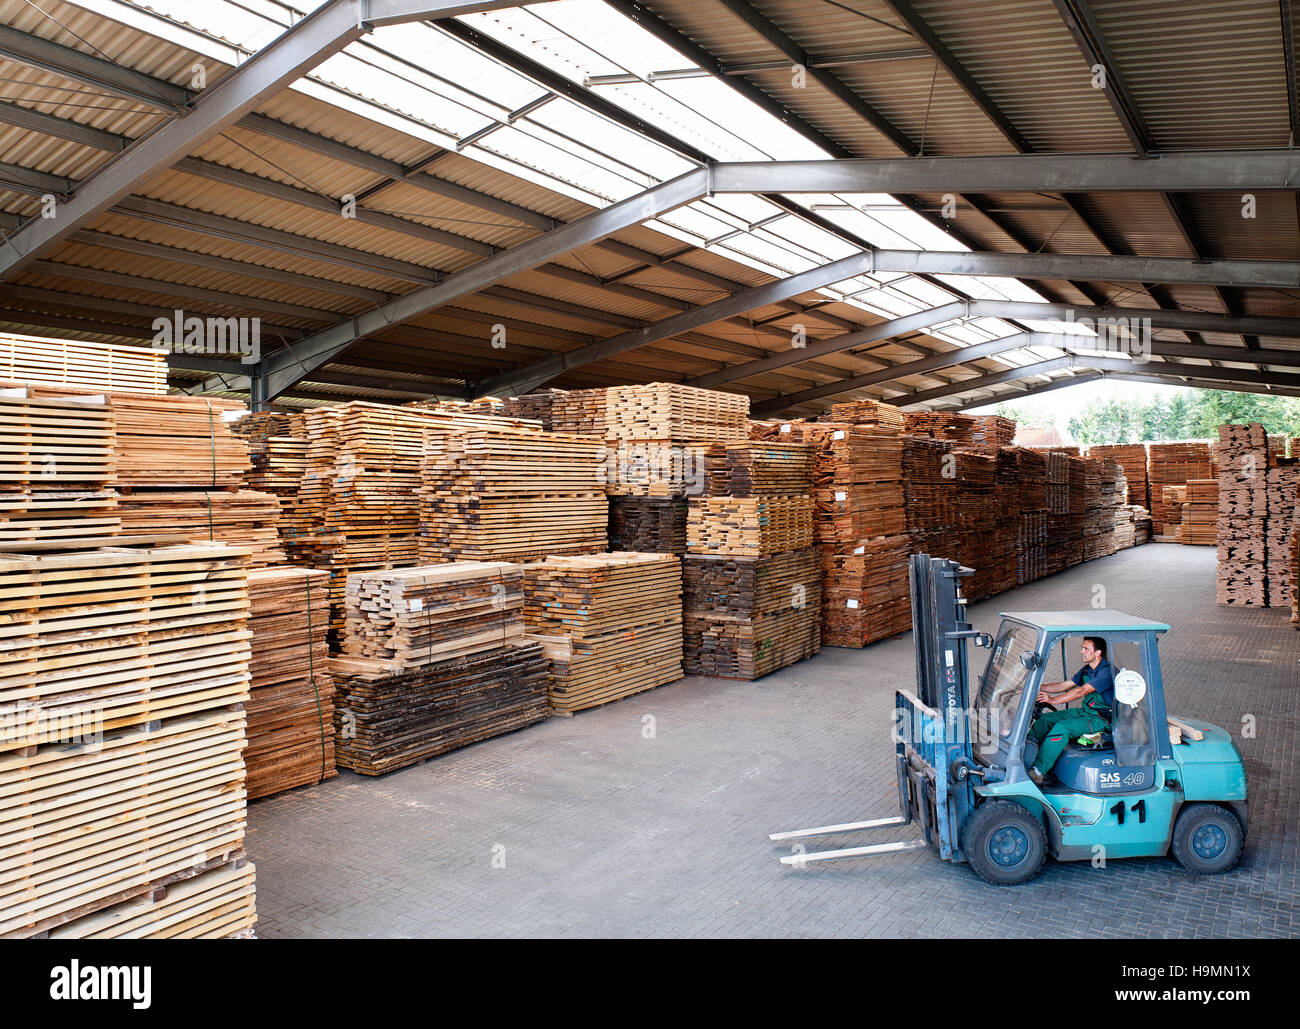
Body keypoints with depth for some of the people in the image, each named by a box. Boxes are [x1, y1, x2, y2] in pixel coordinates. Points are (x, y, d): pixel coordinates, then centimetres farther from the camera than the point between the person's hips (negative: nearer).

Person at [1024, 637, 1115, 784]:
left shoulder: (1107, 671, -18)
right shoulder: (1086, 669, 11)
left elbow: (1081, 691, -28)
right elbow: (1064, 686, 14)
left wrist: (1053, 700, -35)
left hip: (1101, 719, -9)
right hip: (1085, 711, 9)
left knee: (1062, 727, -29)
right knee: (1045, 719, -5)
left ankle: (1038, 771, -32)